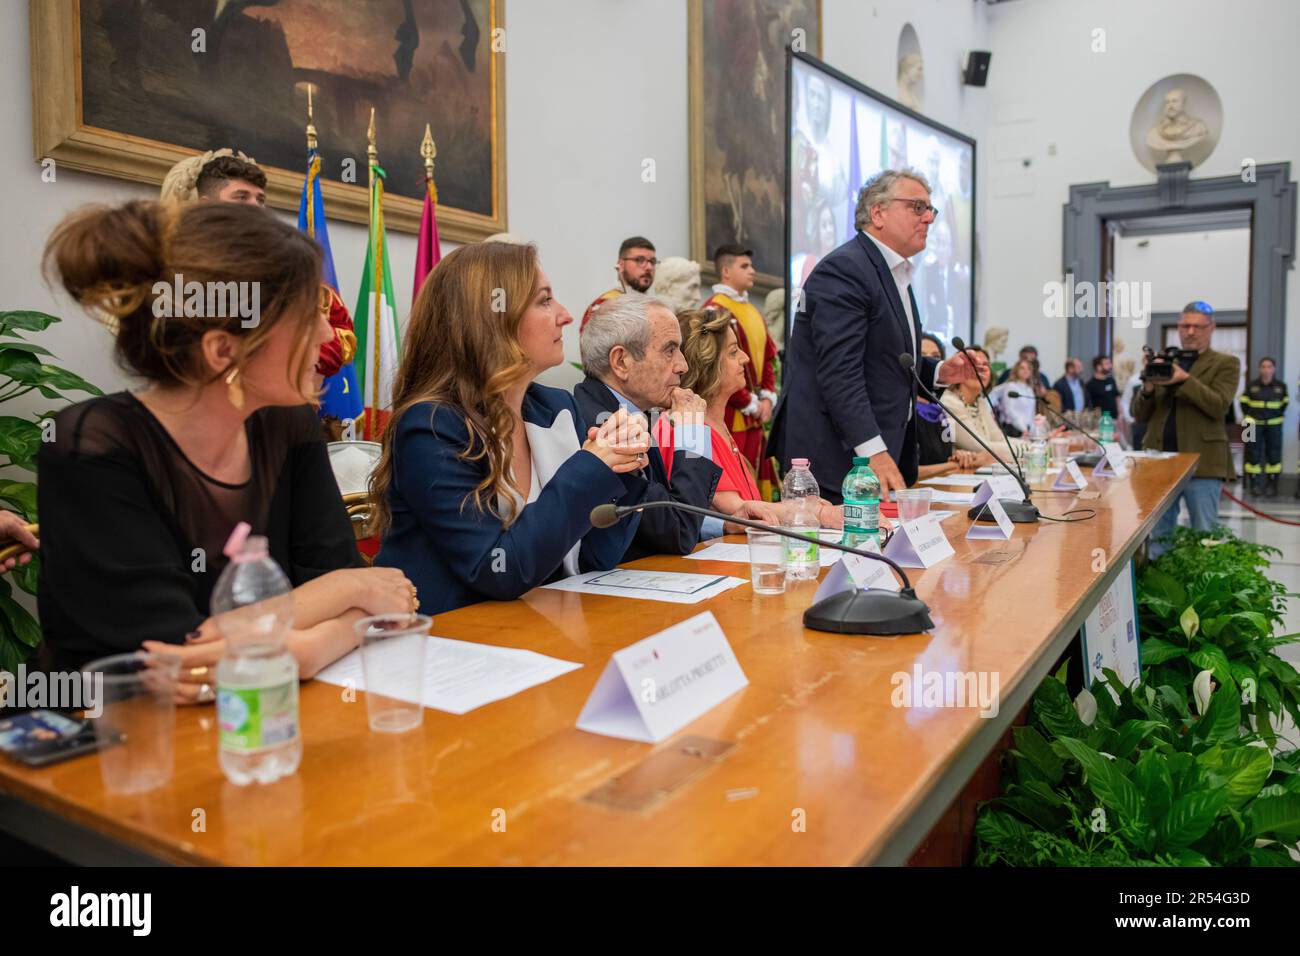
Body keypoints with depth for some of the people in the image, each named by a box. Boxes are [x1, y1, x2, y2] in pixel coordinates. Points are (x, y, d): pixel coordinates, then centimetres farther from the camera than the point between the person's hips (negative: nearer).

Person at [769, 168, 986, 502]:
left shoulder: (895, 274, 18)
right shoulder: (843, 269, -14)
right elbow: (840, 371, -23)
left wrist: (939, 372, 8)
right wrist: (874, 452, -28)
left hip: (885, 453, 10)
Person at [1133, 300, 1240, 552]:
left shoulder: (1225, 364, 5)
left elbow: (1219, 406, -11)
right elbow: (1140, 415, 11)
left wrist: (1184, 380, -23)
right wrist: (1147, 389, -10)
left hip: (1202, 462, -4)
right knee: (1159, 536, 9)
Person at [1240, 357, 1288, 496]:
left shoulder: (1281, 386, 1)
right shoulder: (1252, 385, -1)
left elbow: (1285, 402, 17)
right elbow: (1244, 401, 11)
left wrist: (1279, 414, 10)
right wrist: (1249, 415, 6)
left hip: (1274, 425, 1)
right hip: (1254, 424, 0)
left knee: (1274, 454, 2)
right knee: (1254, 454, -1)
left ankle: (1272, 484, 10)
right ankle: (1255, 484, 8)